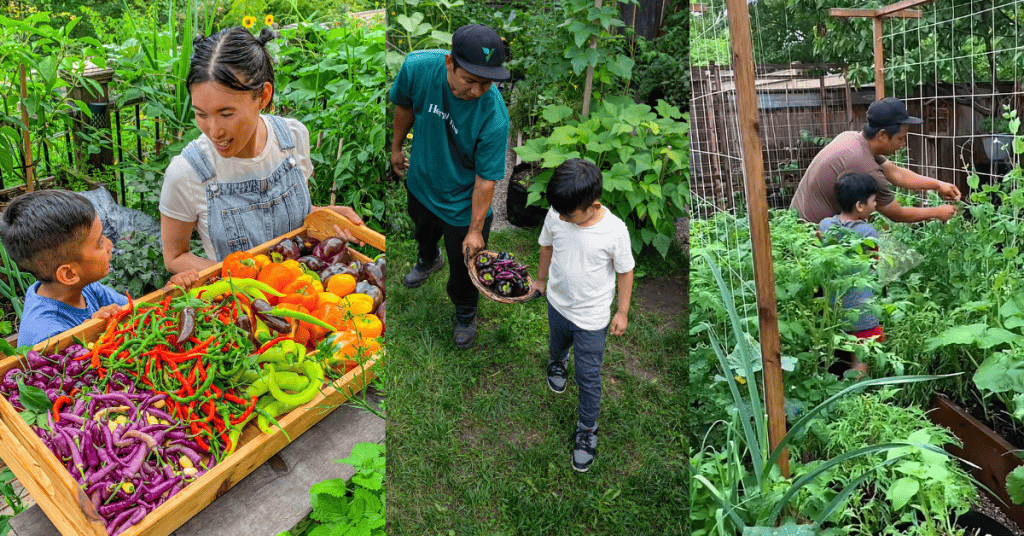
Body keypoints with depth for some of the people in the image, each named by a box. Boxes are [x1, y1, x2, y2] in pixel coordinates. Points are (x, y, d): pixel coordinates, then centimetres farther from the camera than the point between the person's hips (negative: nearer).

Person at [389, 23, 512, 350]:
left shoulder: (494, 117, -37)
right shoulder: (418, 67, -28)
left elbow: (486, 178, -26)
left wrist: (475, 230, -20)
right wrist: (396, 147, 9)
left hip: (463, 202, -4)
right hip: (421, 183, 4)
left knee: (463, 264, 15)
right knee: (423, 232, 34)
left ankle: (465, 313, 47)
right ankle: (428, 260, 71)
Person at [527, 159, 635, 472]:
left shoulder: (614, 231, -29)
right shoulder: (556, 215, -20)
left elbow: (625, 271, -13)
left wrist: (623, 311, -5)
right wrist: (540, 279, 15)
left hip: (592, 317, -4)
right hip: (557, 304, 4)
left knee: (588, 377, 8)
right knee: (558, 344, 34)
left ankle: (587, 429, 31)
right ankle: (557, 362, 69)